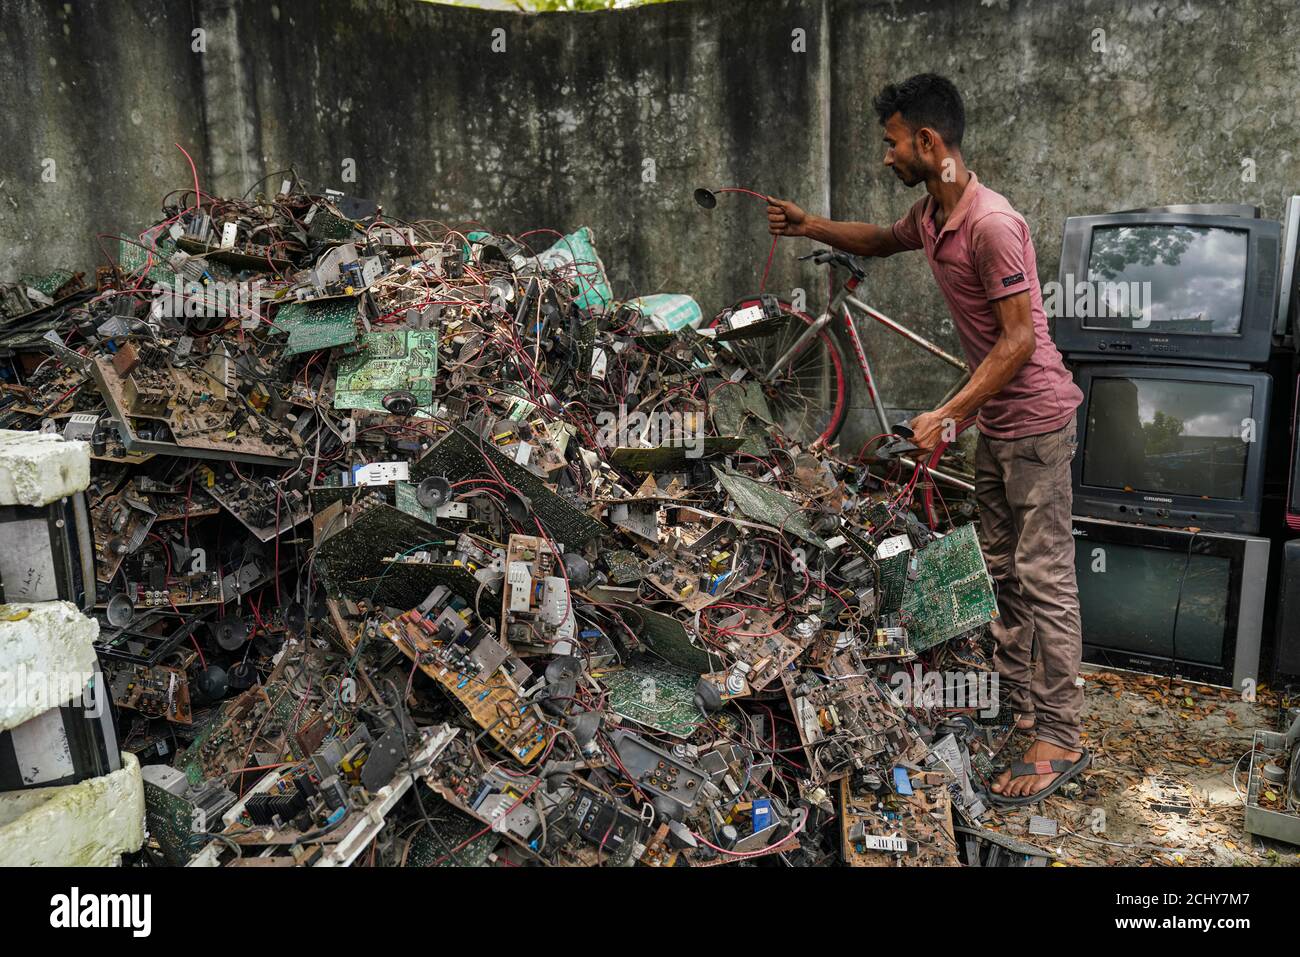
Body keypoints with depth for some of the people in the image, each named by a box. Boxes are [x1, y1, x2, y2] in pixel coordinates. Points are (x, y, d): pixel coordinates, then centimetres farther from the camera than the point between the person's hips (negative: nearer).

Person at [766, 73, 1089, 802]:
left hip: (1036, 419, -10)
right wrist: (811, 226, 17)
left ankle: (1062, 739, 3)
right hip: (996, 418, 10)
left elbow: (1020, 339, -25)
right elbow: (881, 242, 29)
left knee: (1045, 576, -6)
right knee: (1004, 566, 17)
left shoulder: (992, 224, -24)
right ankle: (1015, 696, 32)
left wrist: (948, 415, -28)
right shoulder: (931, 217, 6)